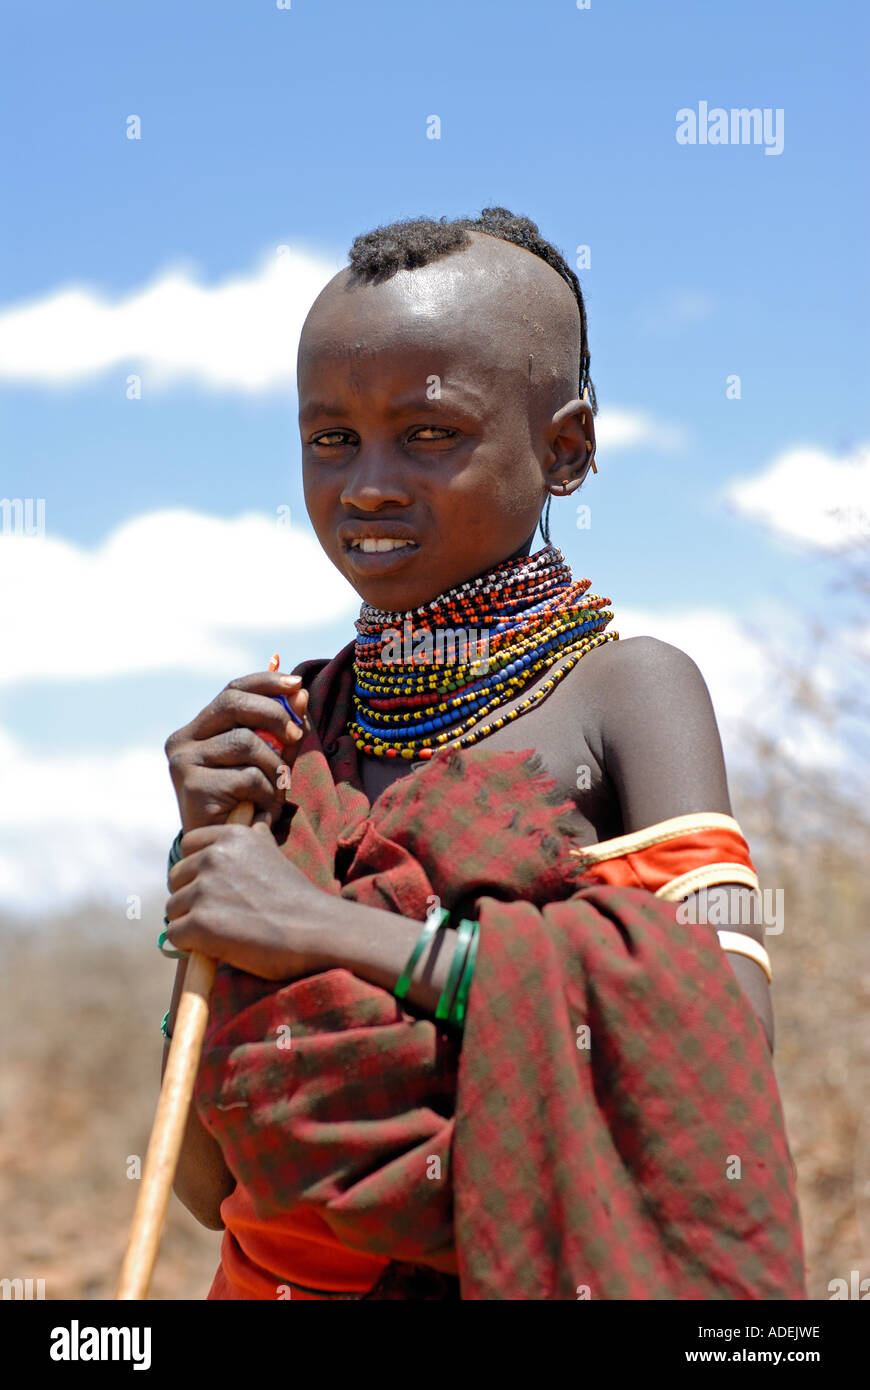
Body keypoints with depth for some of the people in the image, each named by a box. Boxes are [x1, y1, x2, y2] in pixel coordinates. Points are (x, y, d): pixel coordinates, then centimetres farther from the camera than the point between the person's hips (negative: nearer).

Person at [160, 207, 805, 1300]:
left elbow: (724, 1042, -24)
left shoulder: (629, 689, -10)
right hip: (277, 1275, 4)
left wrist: (339, 932, -23)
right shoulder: (277, 730, 1)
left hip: (534, 1266, -3)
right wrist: (205, 857, -13)